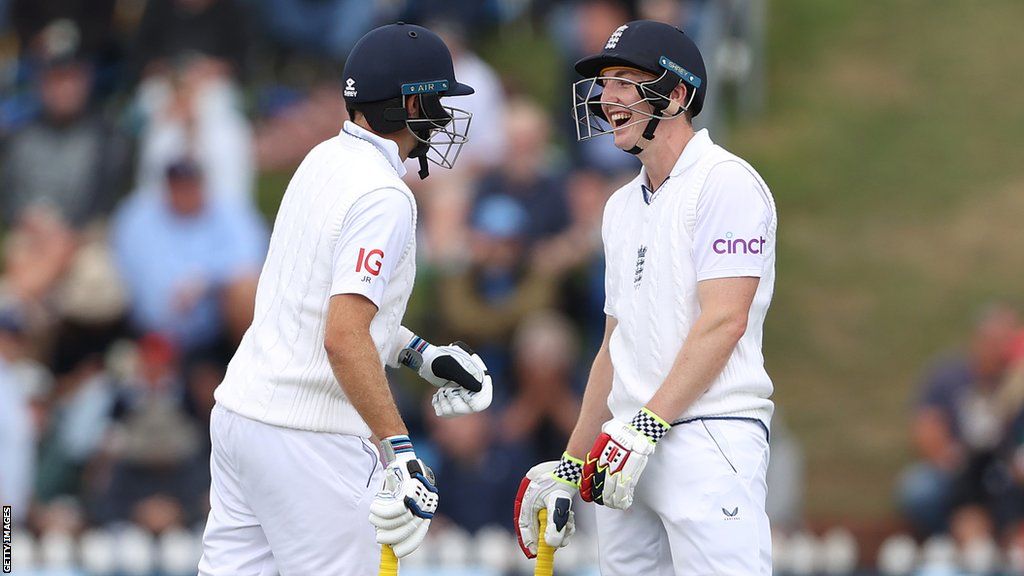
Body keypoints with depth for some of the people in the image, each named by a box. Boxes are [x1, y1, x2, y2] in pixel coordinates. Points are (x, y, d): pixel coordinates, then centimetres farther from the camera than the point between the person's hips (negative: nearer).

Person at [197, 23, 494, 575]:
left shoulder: (323, 160, 12)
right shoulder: (382, 196, -17)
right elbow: (344, 338, -25)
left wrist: (423, 356, 20)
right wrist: (400, 452, -28)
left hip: (241, 406, 9)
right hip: (308, 440, -9)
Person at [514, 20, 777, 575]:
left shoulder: (725, 183, -6)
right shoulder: (623, 207, 21)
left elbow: (724, 321, -15)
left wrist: (646, 426, -19)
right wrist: (570, 466, 19)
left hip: (708, 443, -8)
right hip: (629, 448, 8)